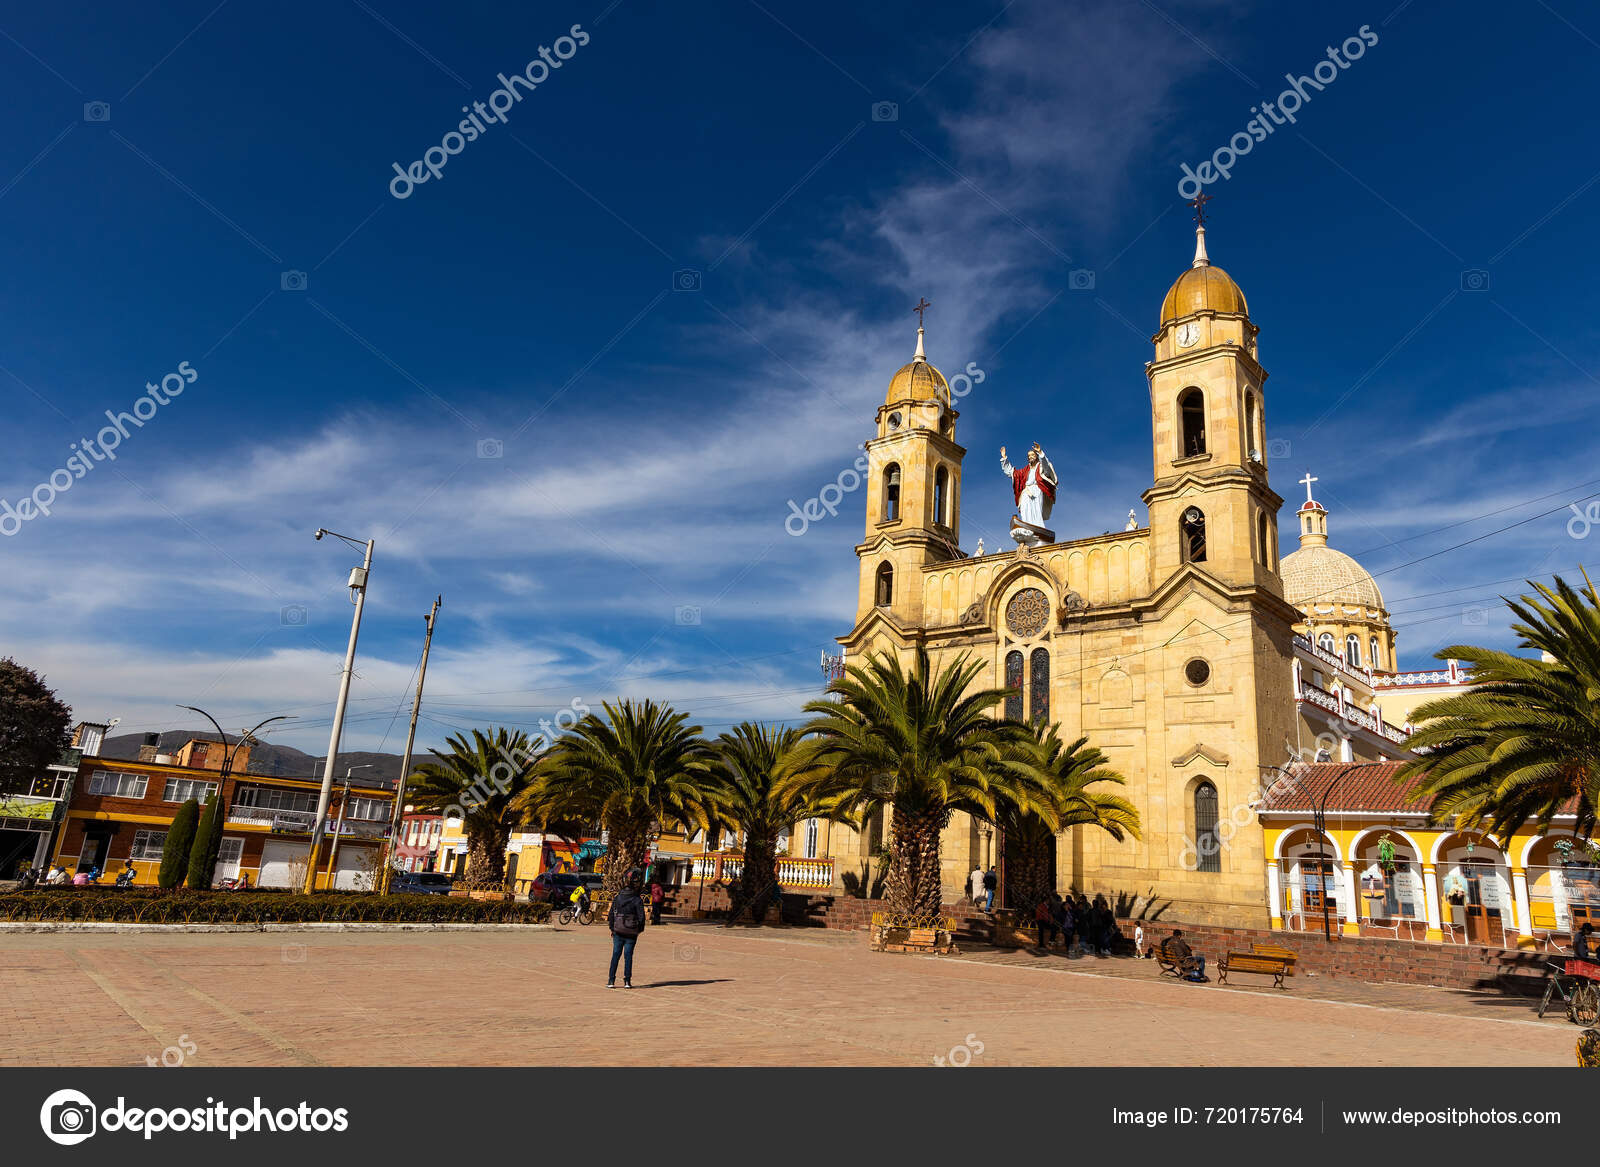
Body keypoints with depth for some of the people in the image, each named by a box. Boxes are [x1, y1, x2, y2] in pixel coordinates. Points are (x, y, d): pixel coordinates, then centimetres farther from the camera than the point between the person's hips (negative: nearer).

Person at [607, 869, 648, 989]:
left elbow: (611, 914, 5)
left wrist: (612, 928, 15)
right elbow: (641, 917, -11)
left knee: (616, 954, 9)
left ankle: (611, 981, 6)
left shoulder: (617, 897, 2)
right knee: (628, 956, 5)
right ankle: (627, 981, 5)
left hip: (618, 932, 3)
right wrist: (640, 930, 6)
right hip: (631, 933, -3)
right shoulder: (638, 900, -12)